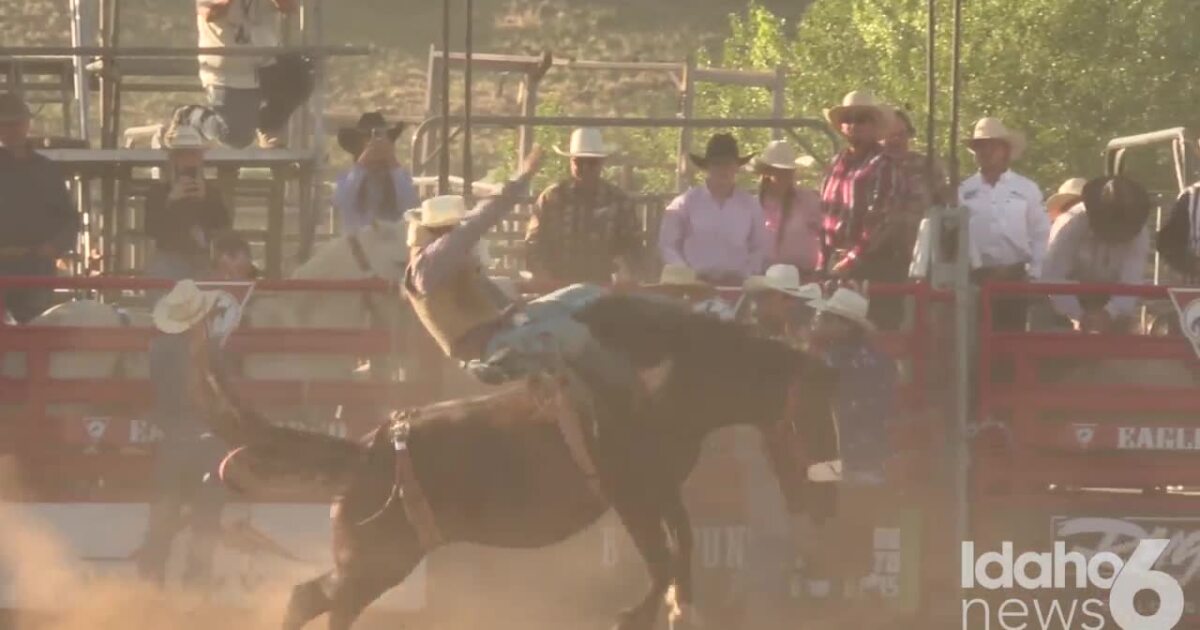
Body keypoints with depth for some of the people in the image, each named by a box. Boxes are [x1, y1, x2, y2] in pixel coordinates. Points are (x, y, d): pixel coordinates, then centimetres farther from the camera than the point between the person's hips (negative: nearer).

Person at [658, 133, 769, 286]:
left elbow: (761, 248, 13)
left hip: (737, 287, 1)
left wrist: (743, 276, -1)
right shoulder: (684, 204, 4)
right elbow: (667, 246, 5)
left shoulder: (750, 205, 10)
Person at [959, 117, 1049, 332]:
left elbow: (1041, 236, 6)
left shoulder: (1027, 189, 7)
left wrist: (1034, 275, -2)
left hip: (1016, 277, 0)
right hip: (977, 278, 0)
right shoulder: (964, 192, 6)